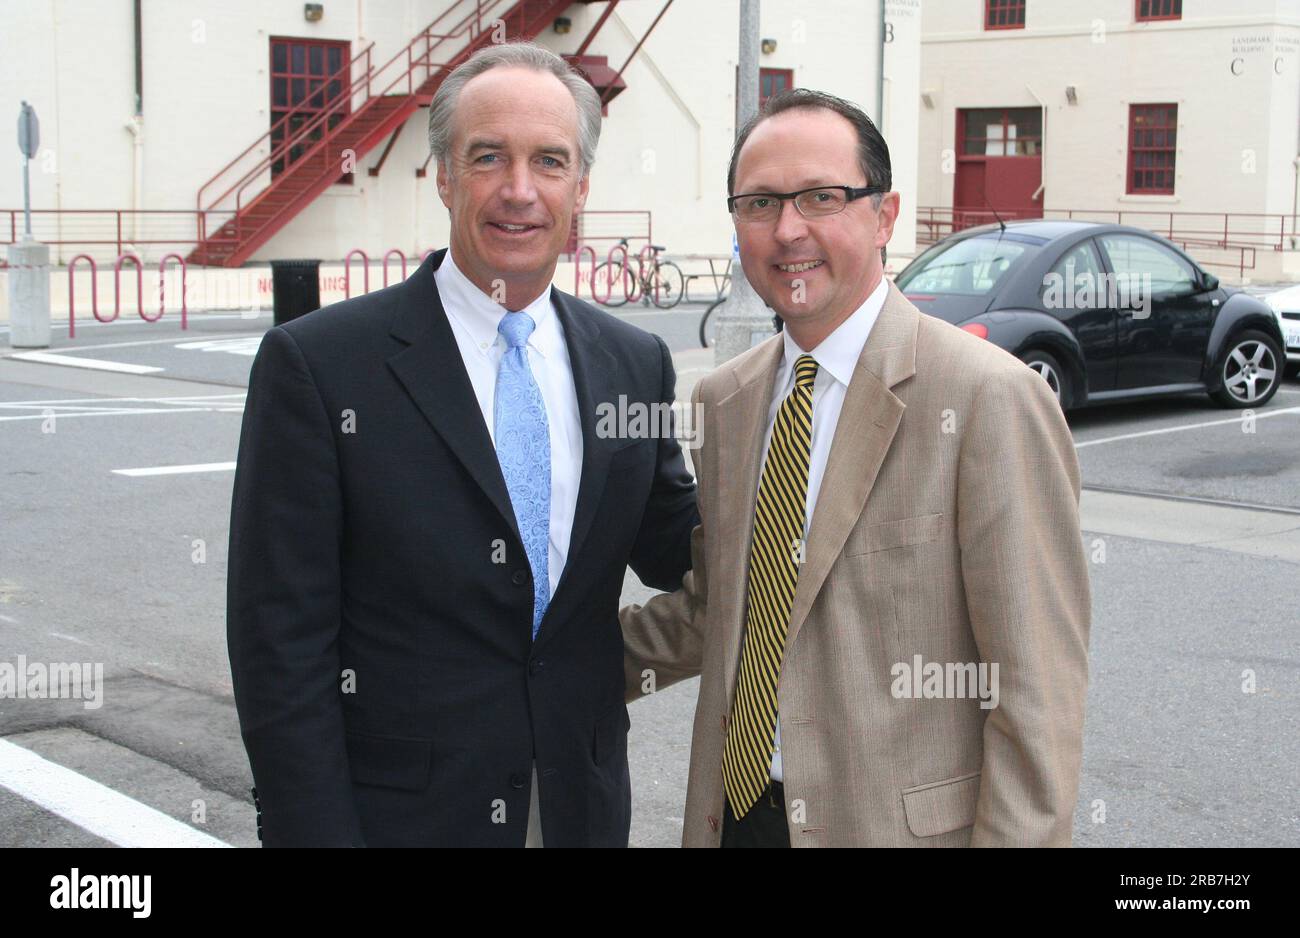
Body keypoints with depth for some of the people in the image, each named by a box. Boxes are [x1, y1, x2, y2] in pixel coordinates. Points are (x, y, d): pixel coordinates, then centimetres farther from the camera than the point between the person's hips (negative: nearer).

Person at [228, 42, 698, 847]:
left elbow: (670, 552, 11)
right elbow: (282, 647, -11)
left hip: (584, 808, 4)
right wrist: (314, 831, -15)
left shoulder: (636, 364, 2)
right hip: (398, 812, -4)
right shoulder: (317, 364, -11)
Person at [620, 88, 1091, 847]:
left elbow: (1038, 690, -17)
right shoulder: (725, 400, 6)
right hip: (735, 810, 6)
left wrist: (1016, 836, -19)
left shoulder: (990, 400, -17)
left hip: (898, 824, -6)